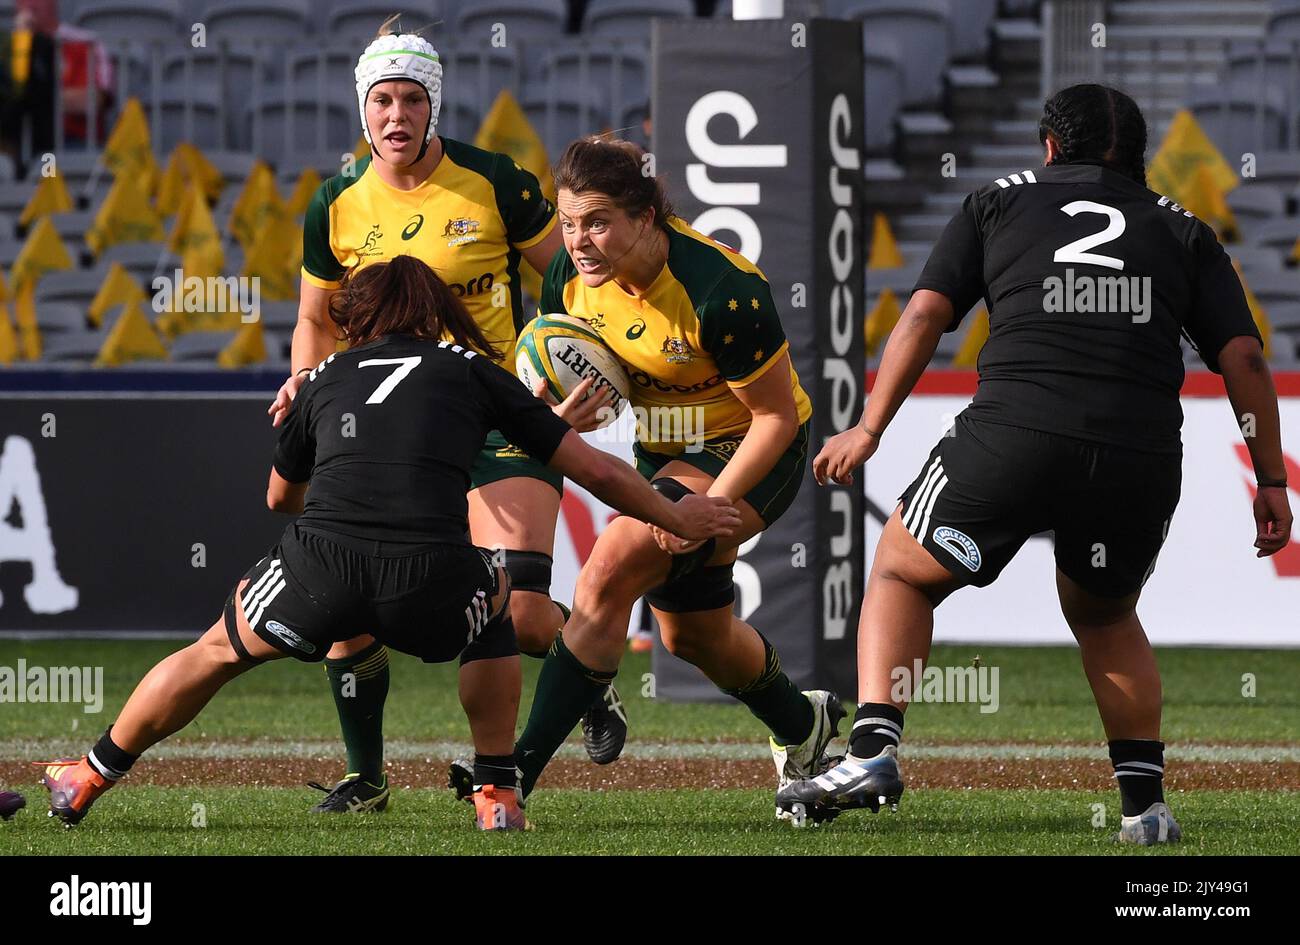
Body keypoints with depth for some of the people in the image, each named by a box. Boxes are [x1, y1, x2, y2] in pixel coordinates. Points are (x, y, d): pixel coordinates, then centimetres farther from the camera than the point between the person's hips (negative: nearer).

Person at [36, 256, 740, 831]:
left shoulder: (326, 380, 26)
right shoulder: (471, 371, 21)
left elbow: (279, 496, 45)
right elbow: (599, 473, 23)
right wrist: (681, 520, 38)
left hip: (319, 572, 1)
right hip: (432, 586, -1)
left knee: (218, 650, 29)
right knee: (495, 593, 34)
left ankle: (90, 778, 40)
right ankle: (496, 795, 28)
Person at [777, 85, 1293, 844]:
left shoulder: (999, 203, 21)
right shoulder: (1182, 231, 23)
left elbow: (927, 313, 10)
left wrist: (871, 427, 9)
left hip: (1016, 433, -2)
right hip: (1144, 459, 2)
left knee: (902, 575, 19)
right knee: (1105, 617, 28)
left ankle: (874, 752, -1)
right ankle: (1146, 802, 15)